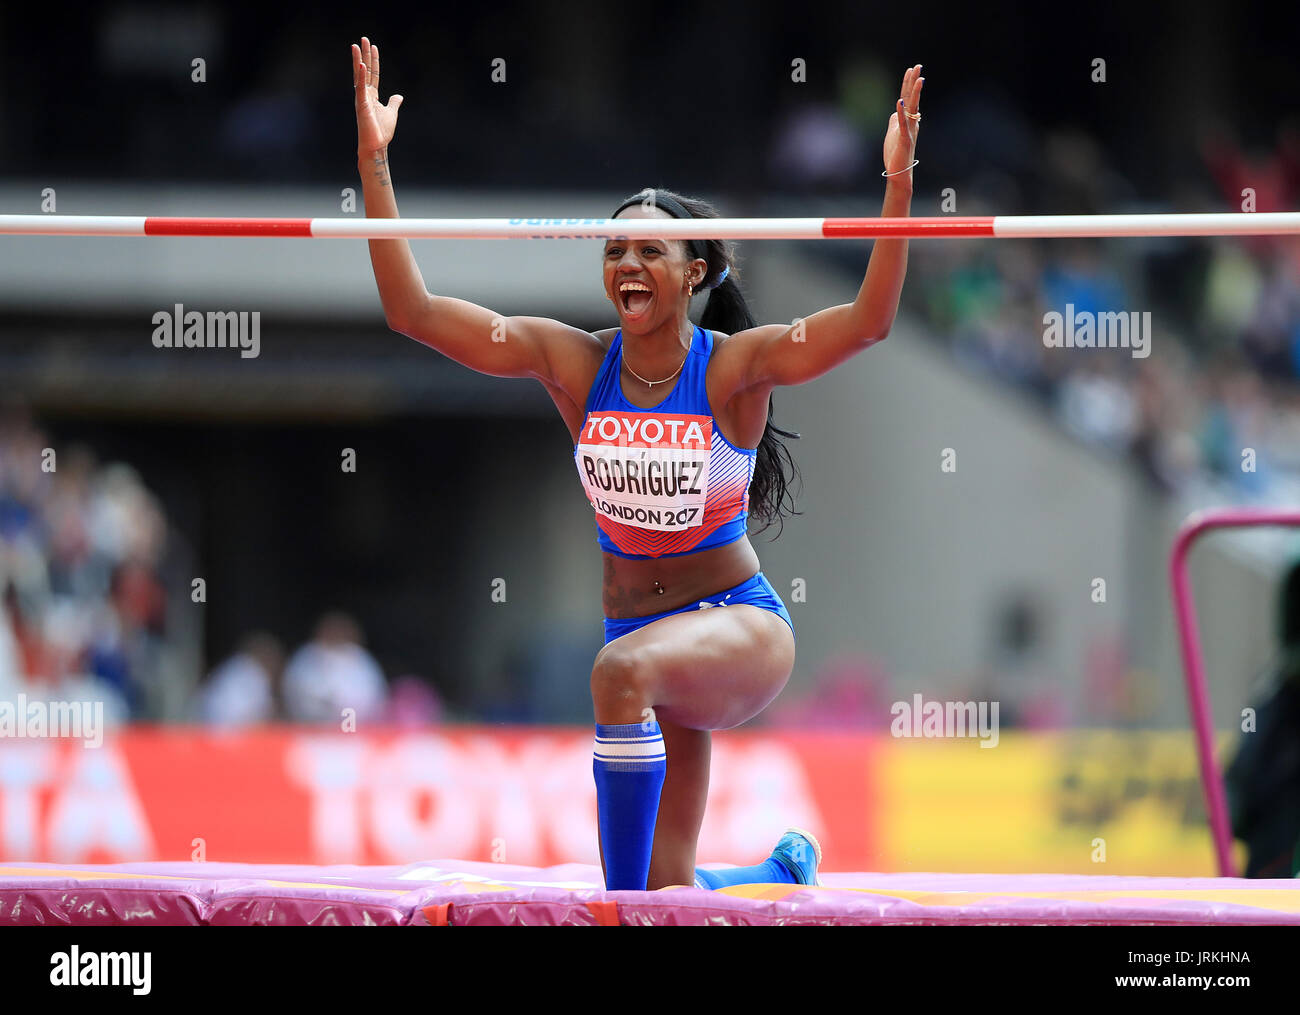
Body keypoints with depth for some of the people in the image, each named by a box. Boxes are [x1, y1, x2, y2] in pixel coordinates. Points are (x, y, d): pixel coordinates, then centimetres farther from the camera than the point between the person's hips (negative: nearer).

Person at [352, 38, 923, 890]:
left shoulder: (734, 366, -11)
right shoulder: (575, 364, -3)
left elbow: (869, 321, -26)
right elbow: (413, 311, -7)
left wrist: (898, 184, -37)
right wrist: (375, 164, -14)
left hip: (741, 627, -5)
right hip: (639, 628, 5)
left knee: (625, 670, -39)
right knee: (669, 895, 5)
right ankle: (786, 869, 41)